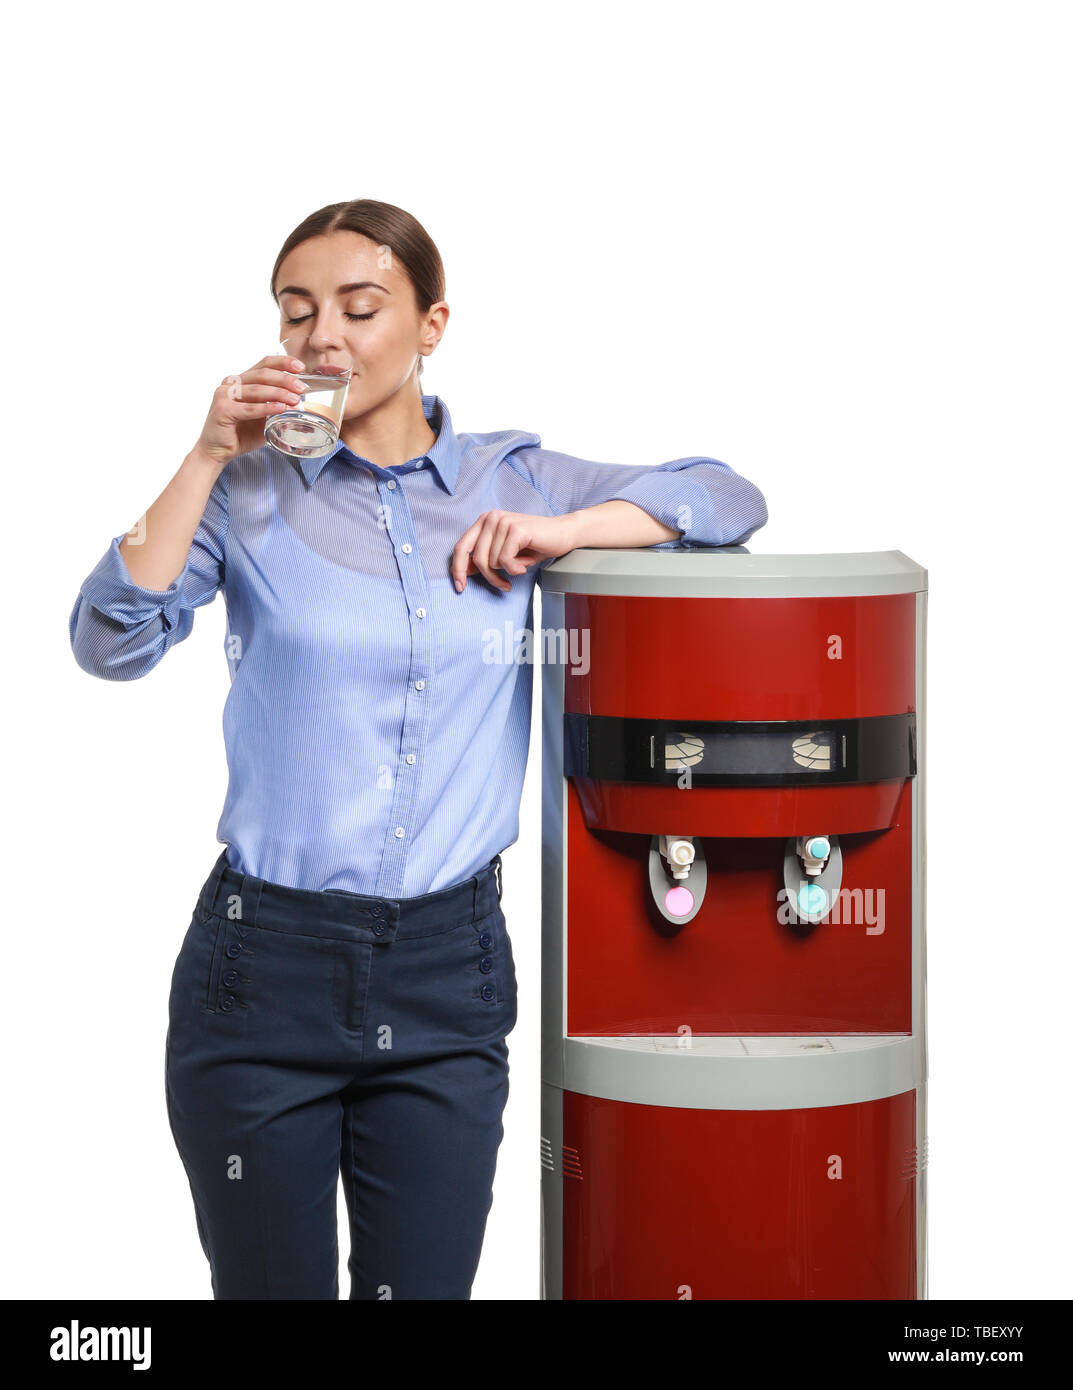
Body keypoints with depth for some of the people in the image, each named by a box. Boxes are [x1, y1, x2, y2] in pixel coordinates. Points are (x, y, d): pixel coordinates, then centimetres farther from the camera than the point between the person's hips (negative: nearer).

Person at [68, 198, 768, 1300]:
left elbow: (729, 497, 7)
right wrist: (208, 458, -11)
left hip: (447, 973, 1)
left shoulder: (508, 482, 8)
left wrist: (561, 531, -7)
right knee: (270, 1286, 6)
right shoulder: (251, 493, 2)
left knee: (423, 1285, 5)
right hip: (266, 964, -1)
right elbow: (110, 643, -10)